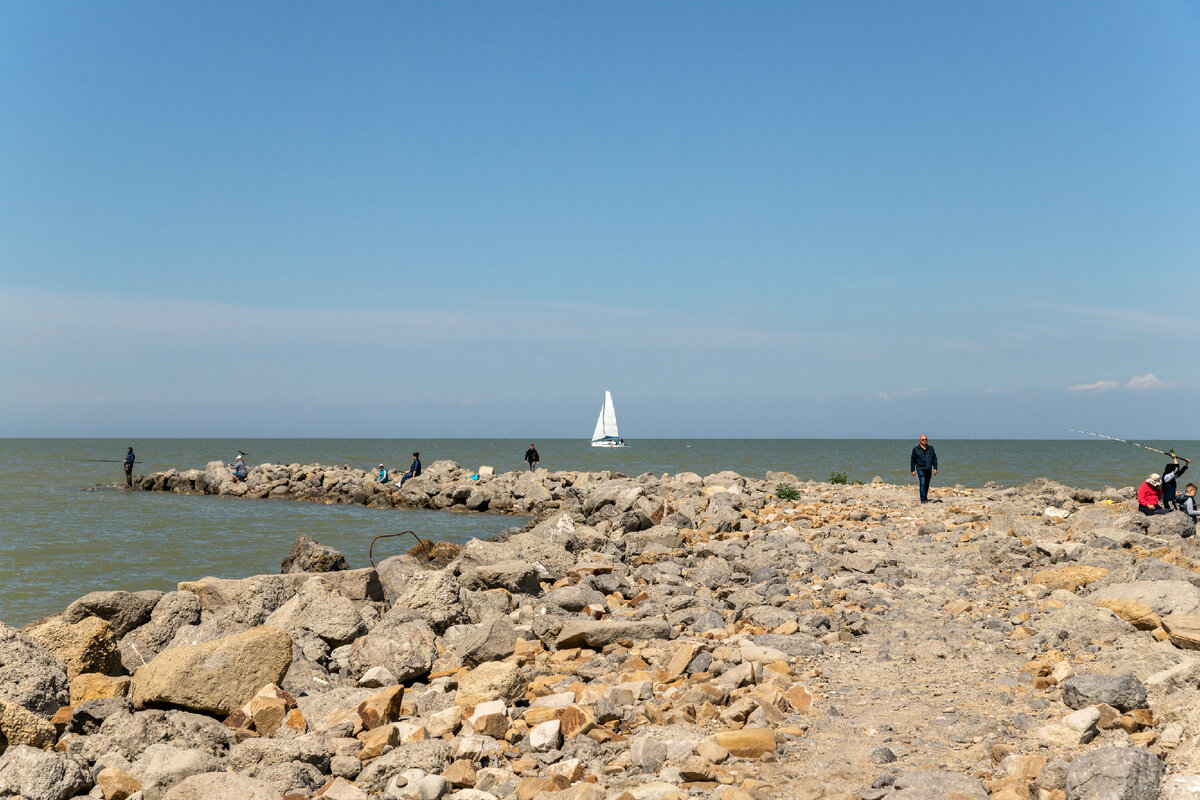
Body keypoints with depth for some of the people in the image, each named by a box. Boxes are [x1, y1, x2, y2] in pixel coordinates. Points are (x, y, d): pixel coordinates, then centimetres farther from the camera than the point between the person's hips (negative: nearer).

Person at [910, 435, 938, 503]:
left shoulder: (931, 449, 9)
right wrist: (913, 470, -2)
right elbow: (913, 460, 3)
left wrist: (935, 468, 2)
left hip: (928, 469, 4)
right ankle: (923, 499, -16)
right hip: (920, 469, -4)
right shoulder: (916, 449, 0)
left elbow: (934, 459, 10)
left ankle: (925, 497, 27)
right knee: (922, 483, -15)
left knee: (927, 484, 12)